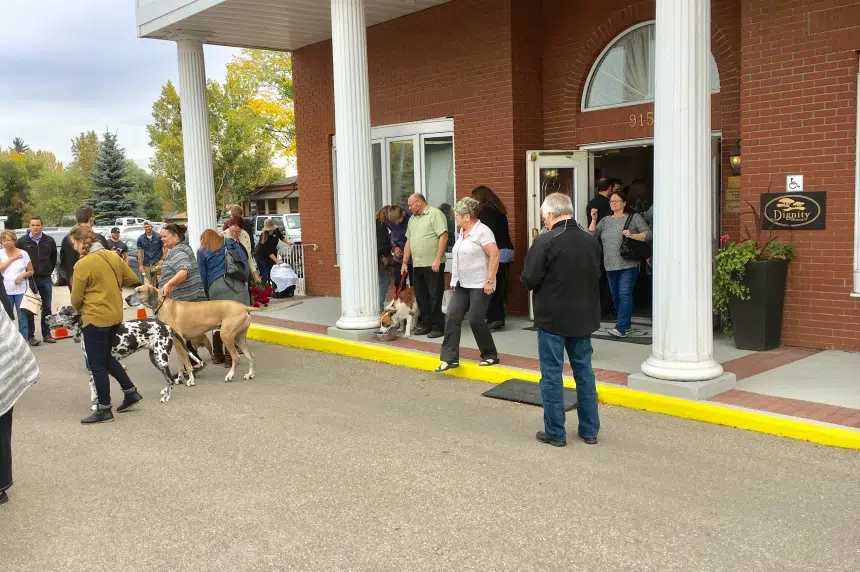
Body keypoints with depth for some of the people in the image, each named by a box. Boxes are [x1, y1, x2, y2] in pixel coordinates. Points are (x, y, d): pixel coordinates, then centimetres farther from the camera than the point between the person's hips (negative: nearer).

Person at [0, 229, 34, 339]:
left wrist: (23, 275, -14)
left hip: (20, 291, -1)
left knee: (22, 318, 2)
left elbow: (31, 271, 6)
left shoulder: (23, 254, 0)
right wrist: (12, 258, -12)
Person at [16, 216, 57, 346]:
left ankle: (46, 334, 18)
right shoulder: (22, 241, -6)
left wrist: (49, 271, 9)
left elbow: (54, 257, 13)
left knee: (47, 308, 9)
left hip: (46, 279, 2)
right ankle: (30, 335, 8)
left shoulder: (49, 241, 0)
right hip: (30, 279, -2)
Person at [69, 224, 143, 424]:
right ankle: (131, 392, 24)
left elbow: (76, 298, -9)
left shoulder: (83, 264, -16)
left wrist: (80, 310, 12)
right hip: (115, 315, 8)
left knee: (97, 364, 3)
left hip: (95, 318, -8)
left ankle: (104, 409, 9)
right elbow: (132, 279, 14)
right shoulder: (112, 256, 4)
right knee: (106, 357, 23)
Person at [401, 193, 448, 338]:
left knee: (434, 297, -3)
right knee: (421, 297, 12)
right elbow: (409, 241, 21)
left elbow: (443, 236, -15)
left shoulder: (435, 214, -8)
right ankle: (426, 325, 21)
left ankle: (437, 327, 4)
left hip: (433, 265, -8)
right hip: (417, 265, 8)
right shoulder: (412, 219, 18)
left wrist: (437, 259, -20)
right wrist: (404, 262, 16)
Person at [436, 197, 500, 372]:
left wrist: (489, 281, -21)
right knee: (452, 317, -1)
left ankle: (490, 356, 12)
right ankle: (450, 358, 0)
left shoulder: (482, 232, -13)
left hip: (479, 285, -8)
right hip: (461, 285, 8)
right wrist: (455, 280, 18)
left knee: (476, 320, -6)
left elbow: (494, 256, -19)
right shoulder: (462, 232, 13)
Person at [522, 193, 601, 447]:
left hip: (552, 318, -5)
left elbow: (529, 280, -16)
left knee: (552, 375, 5)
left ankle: (555, 432, 11)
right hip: (584, 317, 6)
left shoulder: (545, 241, -17)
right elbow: (596, 276, 11)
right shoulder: (591, 241, 2)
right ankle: (590, 429, 22)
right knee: (584, 371, 15)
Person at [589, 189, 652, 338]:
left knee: (625, 295, -13)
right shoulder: (605, 220, 16)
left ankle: (621, 328, -16)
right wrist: (594, 220, -1)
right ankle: (625, 323, 28)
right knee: (615, 296, 12)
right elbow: (592, 236, 9)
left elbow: (648, 234, -4)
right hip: (610, 265, 6)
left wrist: (632, 235, -18)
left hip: (628, 265, -6)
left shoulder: (634, 218, 3)